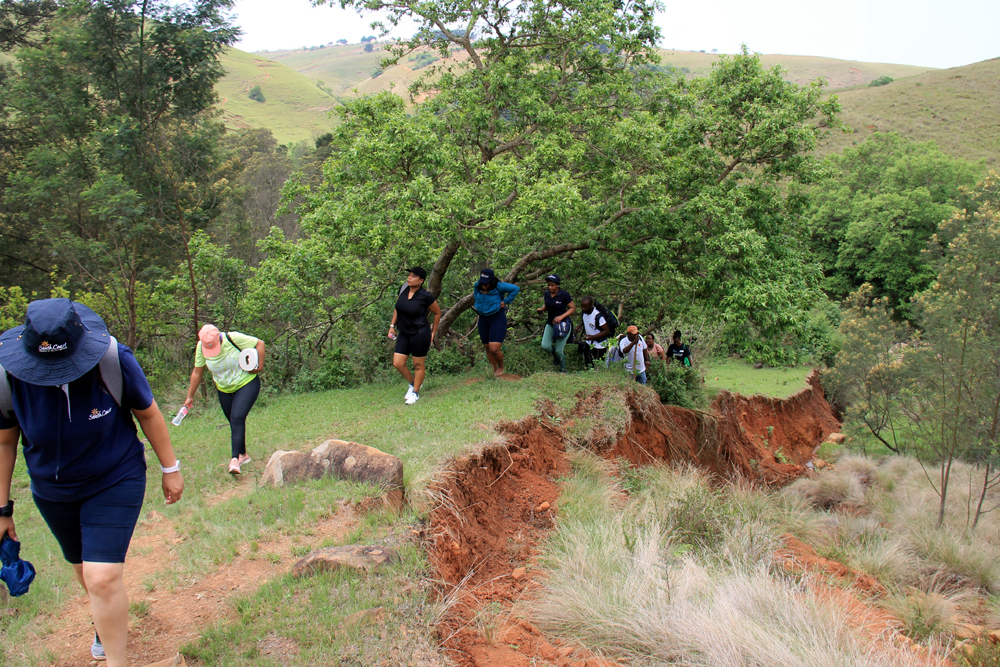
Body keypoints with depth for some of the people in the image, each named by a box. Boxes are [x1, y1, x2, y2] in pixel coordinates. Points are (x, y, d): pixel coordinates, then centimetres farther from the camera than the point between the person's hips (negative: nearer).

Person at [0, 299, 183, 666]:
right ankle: (108, 620, 55)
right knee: (84, 568, 24)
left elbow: (148, 413, -11)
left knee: (103, 577, -12)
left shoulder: (113, 359, -28)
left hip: (115, 483, -3)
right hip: (52, 491, 4)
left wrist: (170, 469, -2)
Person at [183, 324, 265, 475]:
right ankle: (243, 455, 28)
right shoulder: (201, 347, -11)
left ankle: (235, 460, -23)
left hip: (246, 383, -5)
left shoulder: (233, 338, -24)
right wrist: (190, 396, 5)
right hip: (224, 390, 5)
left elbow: (259, 343, -14)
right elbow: (197, 373, 0)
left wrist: (259, 365, -22)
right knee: (233, 423, 10)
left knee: (237, 419, -21)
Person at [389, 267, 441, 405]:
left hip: (420, 334, -6)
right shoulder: (403, 290, 2)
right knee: (398, 363, 4)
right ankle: (412, 383, 30)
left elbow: (437, 312, -1)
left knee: (418, 364, 5)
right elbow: (397, 308, 17)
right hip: (404, 333, 6)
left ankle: (416, 393, 22)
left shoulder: (426, 296, -15)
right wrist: (392, 325, 12)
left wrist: (433, 332, 2)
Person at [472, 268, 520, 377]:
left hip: (497, 318, -6)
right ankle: (494, 369, 32)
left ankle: (501, 367, 15)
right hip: (483, 319, 6)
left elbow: (515, 289, -11)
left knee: (494, 349, -14)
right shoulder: (478, 286, -1)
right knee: (487, 348, 12)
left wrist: (506, 301, -11)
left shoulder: (499, 286, -17)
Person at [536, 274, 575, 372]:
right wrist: (542, 309, -9)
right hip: (551, 323, 5)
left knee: (558, 351, -5)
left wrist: (561, 316, -26)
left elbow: (573, 308, -12)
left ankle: (563, 370, 21)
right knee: (545, 346, -13)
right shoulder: (546, 294, -2)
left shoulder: (564, 294, -17)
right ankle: (555, 354, 22)